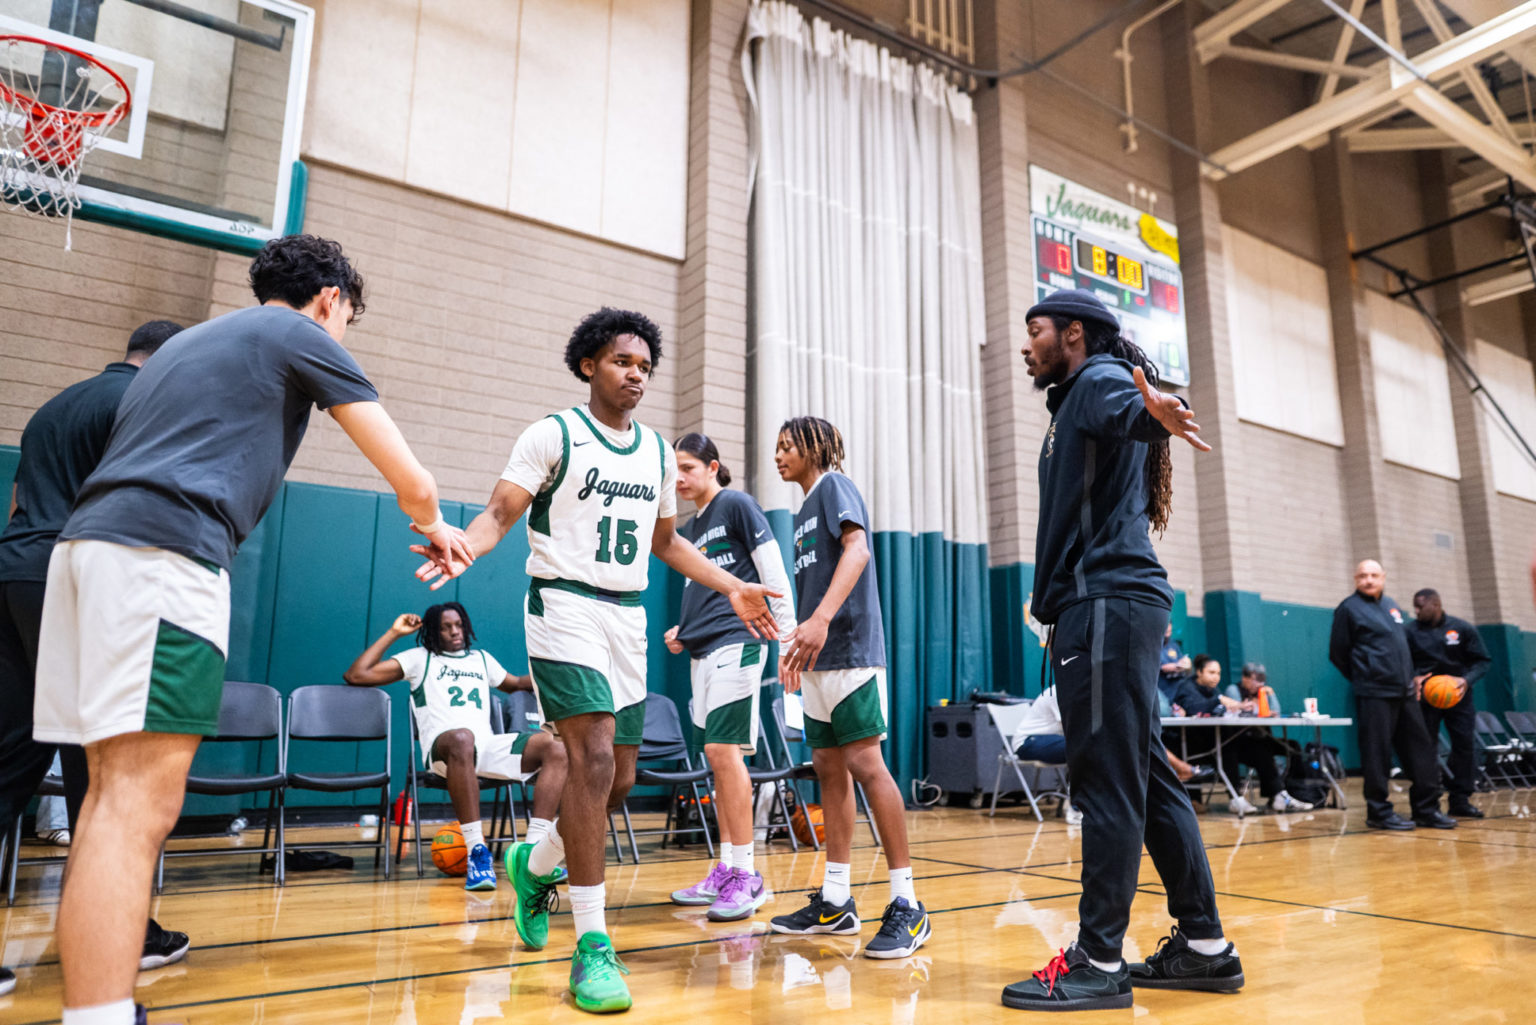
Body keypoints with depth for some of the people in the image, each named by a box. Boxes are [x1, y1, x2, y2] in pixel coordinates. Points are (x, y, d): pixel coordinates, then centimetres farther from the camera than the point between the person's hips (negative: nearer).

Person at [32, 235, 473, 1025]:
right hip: (165, 552, -8)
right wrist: (433, 527, 26)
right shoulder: (302, 334, 8)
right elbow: (411, 483, 7)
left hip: (86, 541, 9)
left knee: (114, 790, 10)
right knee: (139, 803, -15)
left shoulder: (191, 338, 31)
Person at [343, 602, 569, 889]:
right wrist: (393, 634, 11)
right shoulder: (420, 658, 18)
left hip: (489, 745, 5)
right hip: (442, 748, -4)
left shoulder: (482, 658, 31)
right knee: (462, 738, -44)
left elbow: (514, 683, 47)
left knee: (556, 748, -23)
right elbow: (355, 675, 9)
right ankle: (477, 853, -42)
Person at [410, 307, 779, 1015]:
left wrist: (732, 588, 15)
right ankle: (592, 945, -8)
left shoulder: (658, 452, 14)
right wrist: (462, 548, -30)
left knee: (618, 780, 8)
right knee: (593, 759, -19)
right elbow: (500, 512, -8)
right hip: (566, 607, -6)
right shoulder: (553, 435, -3)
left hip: (629, 617, 6)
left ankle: (535, 865, 38)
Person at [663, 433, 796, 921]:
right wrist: (682, 633, 9)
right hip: (703, 651, 8)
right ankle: (725, 872, 17)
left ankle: (746, 874, -5)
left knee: (723, 750, -13)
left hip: (736, 642, -8)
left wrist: (788, 631, -13)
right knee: (719, 757, 9)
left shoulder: (737, 505, -2)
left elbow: (772, 570, -8)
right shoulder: (688, 530, 19)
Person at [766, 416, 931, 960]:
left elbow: (858, 548, -20)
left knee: (865, 763, -12)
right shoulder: (805, 511, 22)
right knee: (828, 766, 9)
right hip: (819, 658, 9)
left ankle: (907, 905, -6)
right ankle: (835, 901, 16)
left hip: (850, 650, -9)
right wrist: (794, 647, 23)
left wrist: (821, 619, -32)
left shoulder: (835, 486, -3)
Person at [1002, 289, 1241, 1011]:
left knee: (1108, 783, -9)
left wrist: (1152, 411, -53)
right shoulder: (1077, 399, 28)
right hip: (1104, 606, 10)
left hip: (1108, 602, -10)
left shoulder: (1099, 380, -3)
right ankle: (1205, 946, 18)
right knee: (1146, 778, 11)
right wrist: (1056, 610, 39)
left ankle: (1099, 964, -3)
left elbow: (1125, 407, -30)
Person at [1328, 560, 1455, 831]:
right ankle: (1379, 811, 4)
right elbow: (1338, 654, -3)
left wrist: (1410, 678, 16)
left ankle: (1427, 809, 15)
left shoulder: (1391, 605, 17)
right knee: (1377, 753, -4)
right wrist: (1363, 678, 3)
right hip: (1374, 694, -7)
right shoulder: (1349, 608, -4)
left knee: (1421, 748, 7)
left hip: (1405, 693, 7)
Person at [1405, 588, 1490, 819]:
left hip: (1458, 694, 1)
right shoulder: (1411, 631, -4)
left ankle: (1460, 801, 9)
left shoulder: (1462, 628, -1)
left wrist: (1467, 680, -15)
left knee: (1466, 745, 0)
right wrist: (1413, 678, -20)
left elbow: (1483, 661, 2)